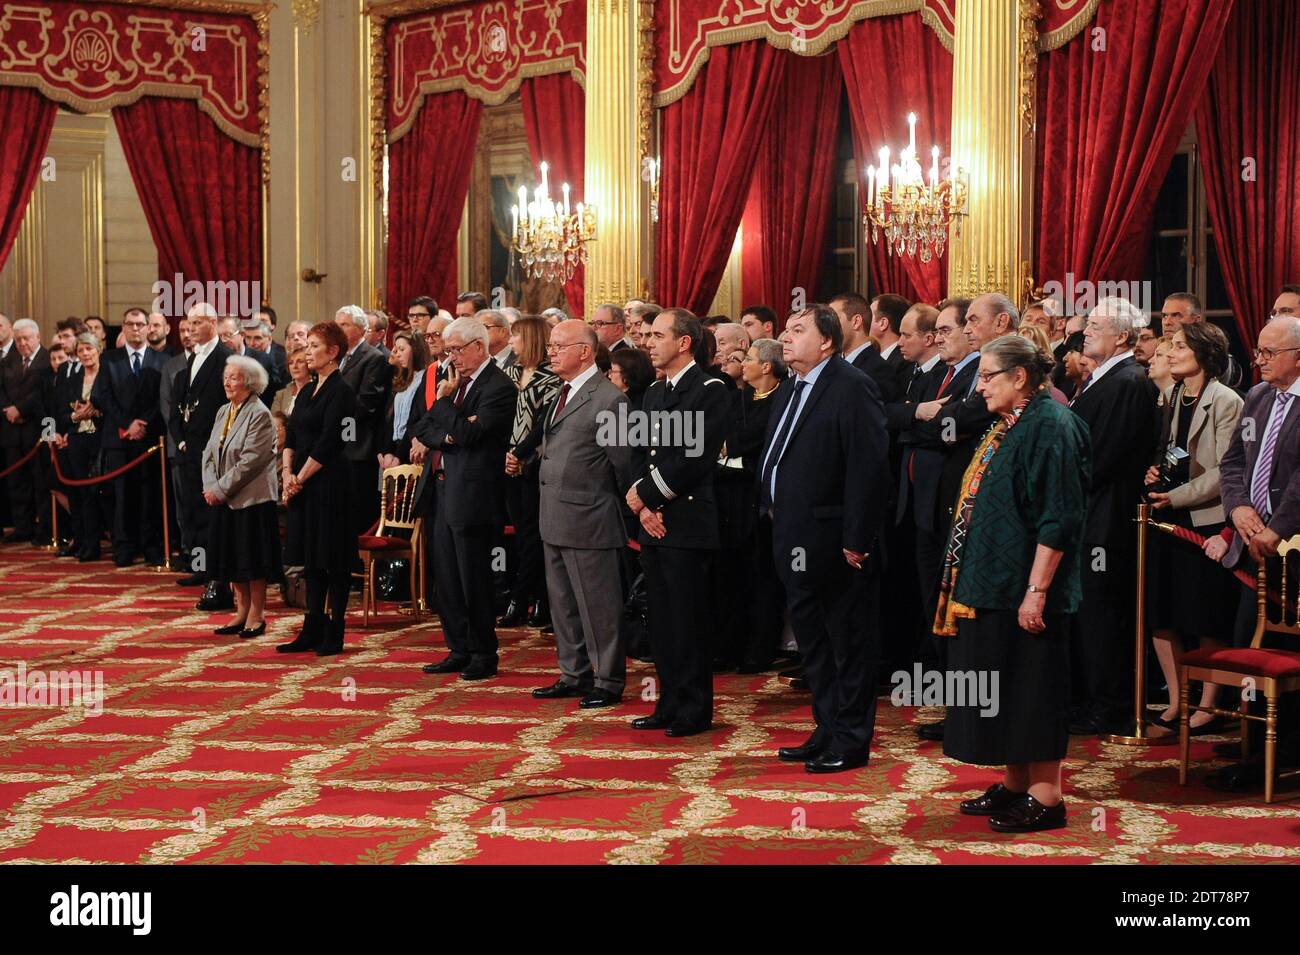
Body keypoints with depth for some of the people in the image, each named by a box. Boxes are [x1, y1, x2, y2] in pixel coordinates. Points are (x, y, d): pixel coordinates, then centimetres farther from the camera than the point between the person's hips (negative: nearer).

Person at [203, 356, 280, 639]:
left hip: (252, 498, -8)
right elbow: (209, 453, 12)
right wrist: (211, 487, -4)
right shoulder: (223, 412, 12)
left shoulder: (260, 415, -13)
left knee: (252, 559, -1)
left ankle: (256, 615, 8)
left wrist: (221, 489, -16)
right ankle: (242, 612, 19)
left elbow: (251, 461, -18)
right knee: (231, 557, 10)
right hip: (224, 499, 8)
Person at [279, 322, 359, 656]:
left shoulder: (341, 391, -10)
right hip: (303, 486, 9)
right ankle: (313, 630, 17)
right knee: (311, 558, 11)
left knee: (333, 559, -2)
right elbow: (292, 436, 13)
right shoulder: (307, 391, 16)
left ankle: (334, 634, 3)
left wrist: (300, 478, -12)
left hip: (330, 483, -9)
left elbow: (328, 444, -15)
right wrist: (287, 472, -2)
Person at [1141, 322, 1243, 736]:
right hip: (1168, 520, 7)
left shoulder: (1227, 402, -9)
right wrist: (1154, 471, 0)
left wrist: (1176, 497, -16)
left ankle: (1207, 707, 12)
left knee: (1209, 624, 1)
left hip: (1206, 522, -7)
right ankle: (1176, 703, 19)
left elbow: (1225, 471, -14)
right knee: (1161, 617, 8)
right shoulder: (1174, 398, 12)